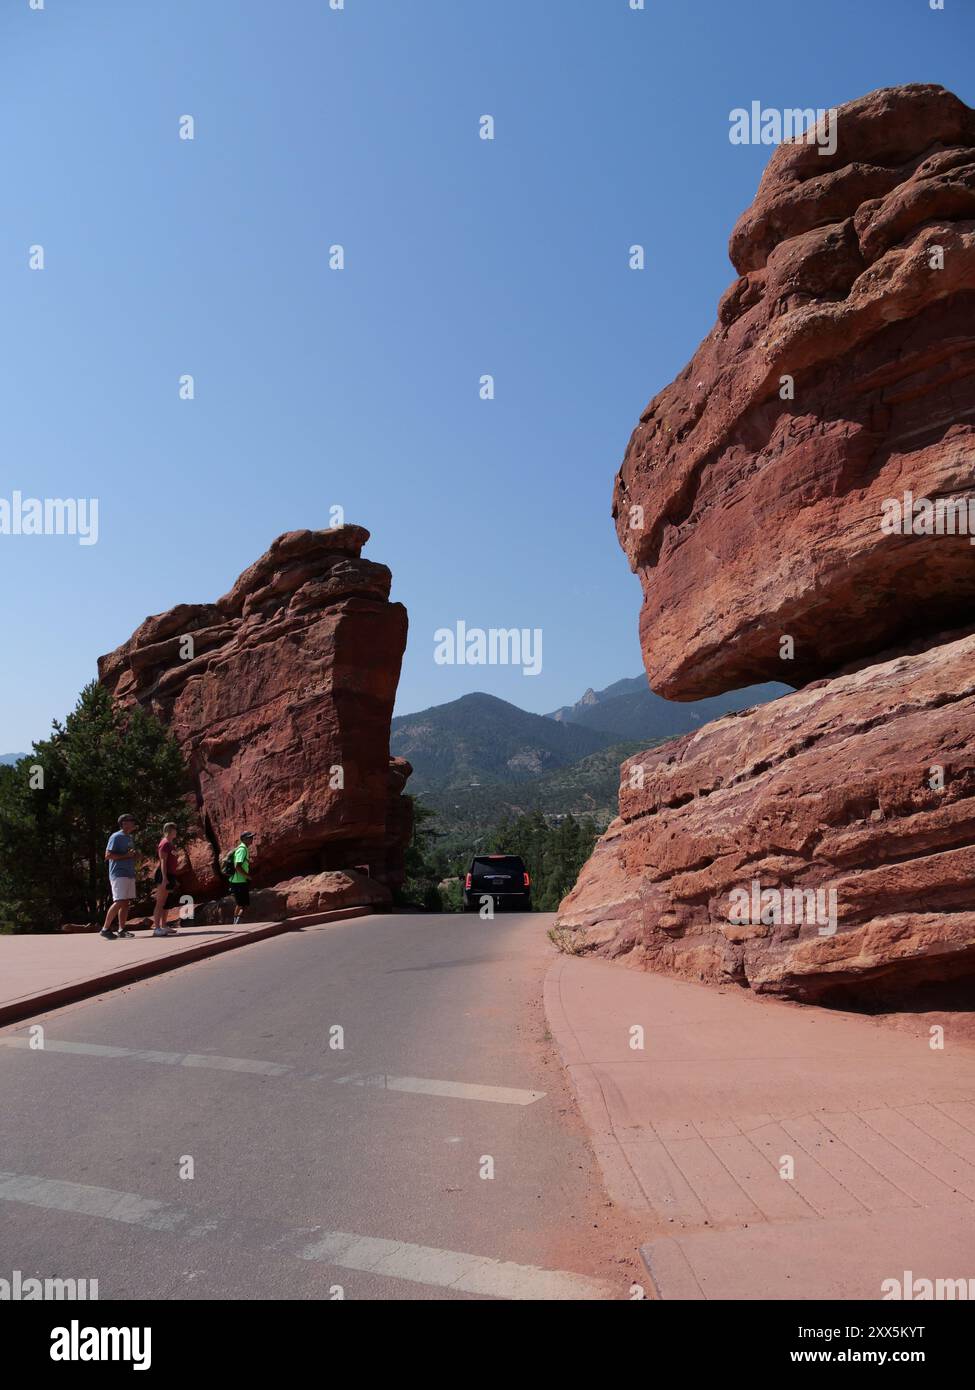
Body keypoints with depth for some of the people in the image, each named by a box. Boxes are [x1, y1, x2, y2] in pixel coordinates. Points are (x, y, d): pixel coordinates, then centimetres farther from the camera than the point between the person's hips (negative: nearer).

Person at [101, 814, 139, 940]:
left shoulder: (130, 838, 19)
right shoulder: (116, 837, -7)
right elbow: (108, 855, -15)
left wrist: (135, 856, 7)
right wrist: (126, 855, -19)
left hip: (130, 874, 9)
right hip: (119, 874, -9)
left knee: (126, 903, 6)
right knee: (119, 902, -15)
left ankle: (121, 930, 11)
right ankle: (105, 929, -8)